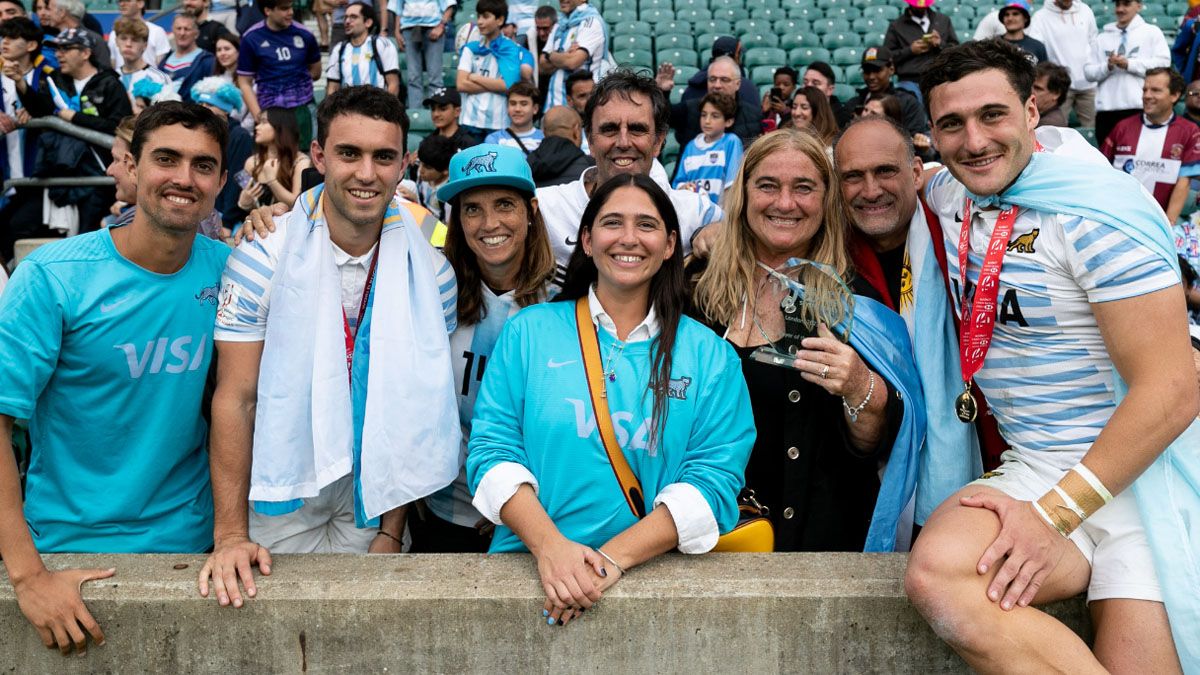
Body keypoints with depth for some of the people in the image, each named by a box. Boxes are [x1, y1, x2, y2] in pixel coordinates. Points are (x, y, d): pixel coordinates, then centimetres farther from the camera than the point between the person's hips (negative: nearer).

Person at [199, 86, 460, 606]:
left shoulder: (430, 271, -7)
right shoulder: (263, 257, -13)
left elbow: (419, 406, -3)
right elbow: (235, 398, -11)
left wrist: (391, 532, -4)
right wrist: (230, 534, -15)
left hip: (373, 499, 2)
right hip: (280, 498, -1)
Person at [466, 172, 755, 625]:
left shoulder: (710, 355, 8)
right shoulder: (528, 331, 9)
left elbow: (714, 480, -1)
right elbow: (491, 450, 3)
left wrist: (614, 557, -13)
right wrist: (549, 545, -13)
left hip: (651, 571, 1)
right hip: (530, 566, 0)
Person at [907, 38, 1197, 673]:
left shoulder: (1094, 209, -12)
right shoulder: (946, 192, 7)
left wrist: (1054, 513, -19)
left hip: (1134, 470, -4)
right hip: (1031, 468, 5)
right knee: (935, 575, -26)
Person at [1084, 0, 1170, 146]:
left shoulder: (1151, 32, 8)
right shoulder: (1103, 37, 18)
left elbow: (1162, 64, -4)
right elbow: (1089, 72, 11)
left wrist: (1129, 64, -8)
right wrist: (1107, 66, -7)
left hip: (1140, 108, -3)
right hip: (1106, 109, 4)